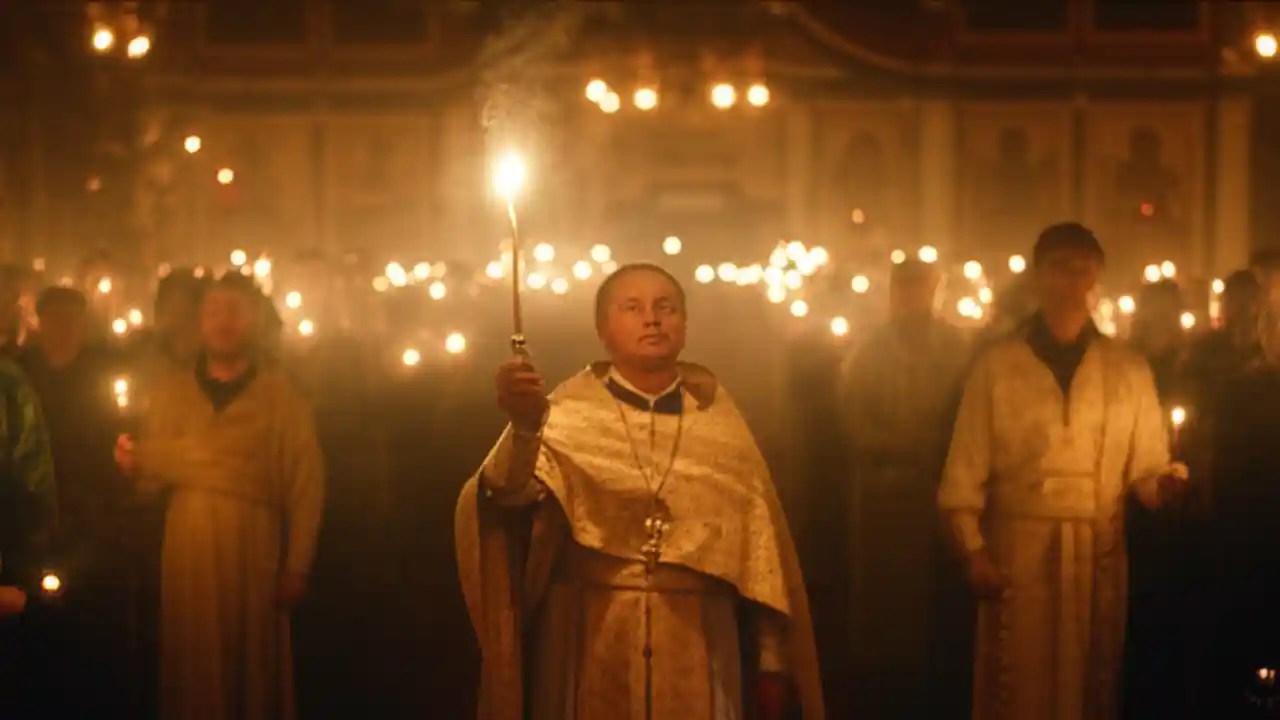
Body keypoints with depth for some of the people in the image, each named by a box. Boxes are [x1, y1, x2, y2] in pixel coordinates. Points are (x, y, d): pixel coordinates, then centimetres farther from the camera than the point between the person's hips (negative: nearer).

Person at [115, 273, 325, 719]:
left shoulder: (281, 396, 4)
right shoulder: (172, 392, 12)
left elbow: (306, 485, -1)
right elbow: (154, 473, 12)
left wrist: (296, 569, -8)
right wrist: (134, 463, -11)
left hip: (255, 557, -2)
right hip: (187, 553, 2)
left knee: (253, 670, 2)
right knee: (191, 668, 1)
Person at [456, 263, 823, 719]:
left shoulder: (719, 423, 6)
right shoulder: (568, 415, -1)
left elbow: (760, 544, 9)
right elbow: (513, 494, -19)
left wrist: (772, 661, 7)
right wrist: (523, 428, -39)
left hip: (696, 648, 2)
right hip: (591, 648, -2)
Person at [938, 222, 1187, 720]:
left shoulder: (1129, 370, 9)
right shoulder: (995, 366, 3)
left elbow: (1145, 468, 7)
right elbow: (965, 471, 1)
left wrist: (1164, 484, -15)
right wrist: (973, 552, -9)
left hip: (1100, 554, 2)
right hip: (1017, 551, -2)